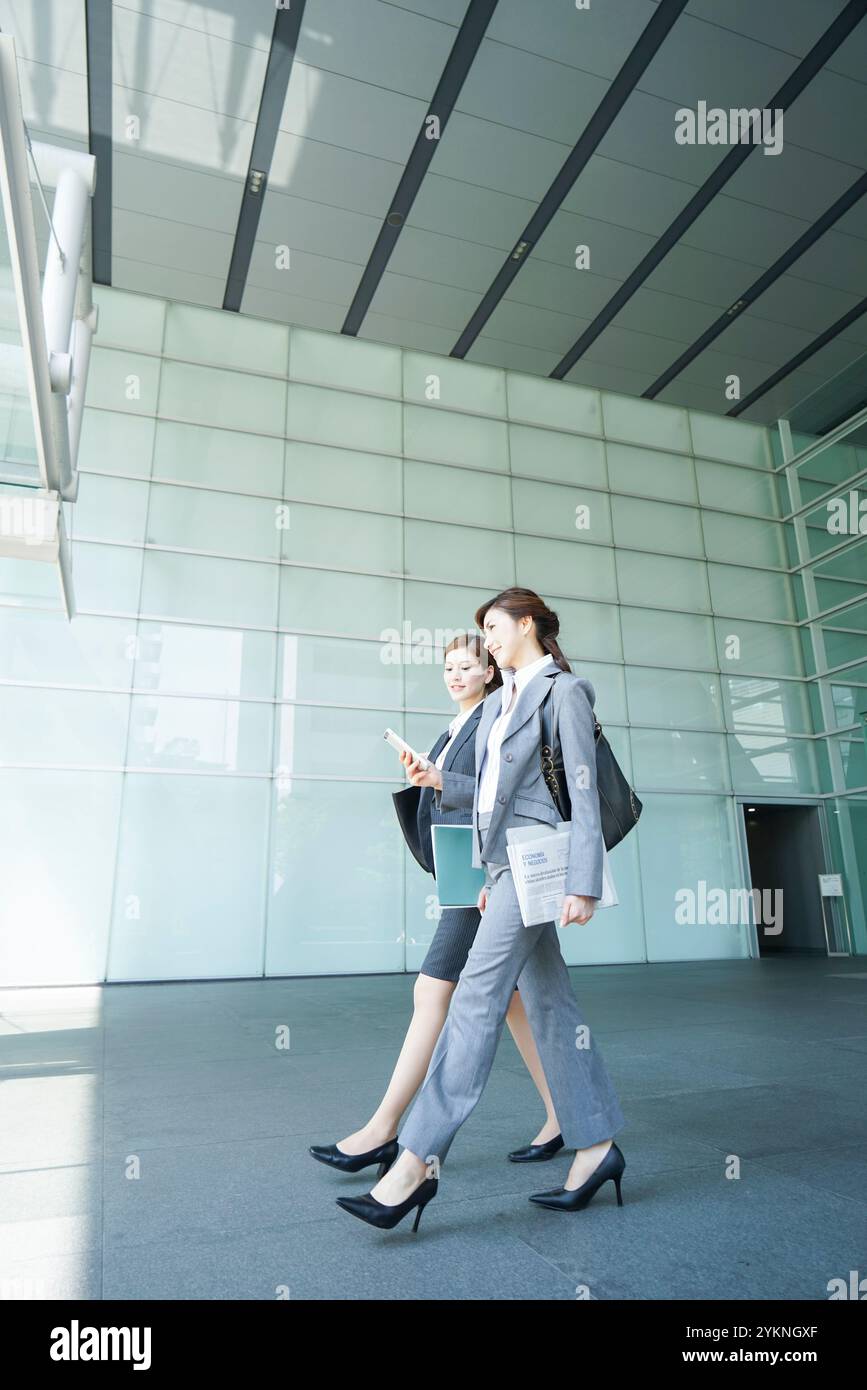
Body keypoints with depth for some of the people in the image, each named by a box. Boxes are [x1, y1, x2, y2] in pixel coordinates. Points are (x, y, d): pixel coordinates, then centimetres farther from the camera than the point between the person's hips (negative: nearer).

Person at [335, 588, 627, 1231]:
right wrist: (443, 781, 7)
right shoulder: (499, 702, 20)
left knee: (478, 997, -11)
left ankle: (419, 1160, -7)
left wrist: (583, 883, -17)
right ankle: (597, 1146, 20)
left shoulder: (564, 691, -5)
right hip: (504, 862, 9)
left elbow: (583, 792, -12)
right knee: (548, 1004, 10)